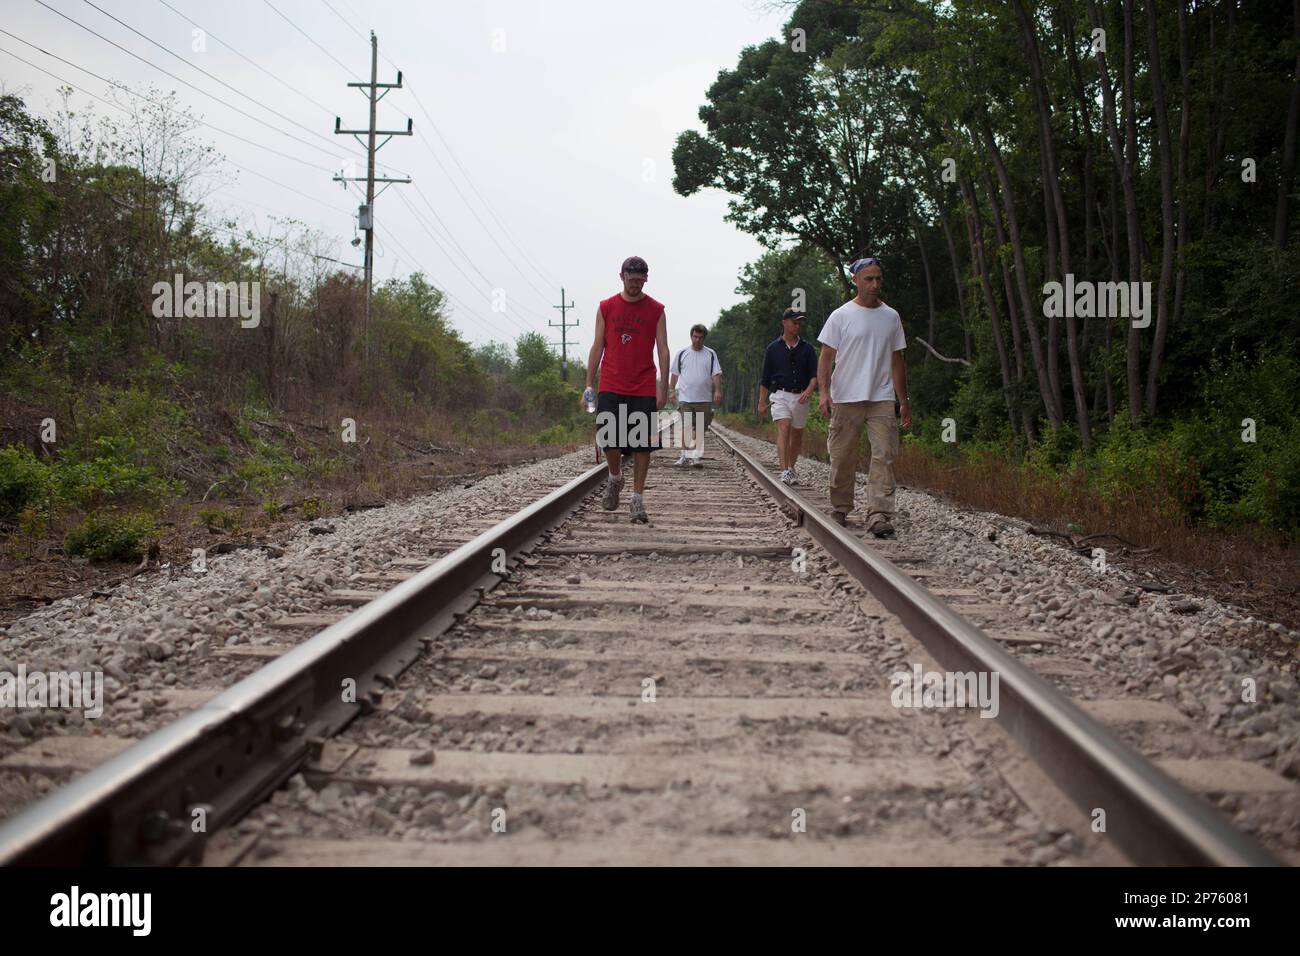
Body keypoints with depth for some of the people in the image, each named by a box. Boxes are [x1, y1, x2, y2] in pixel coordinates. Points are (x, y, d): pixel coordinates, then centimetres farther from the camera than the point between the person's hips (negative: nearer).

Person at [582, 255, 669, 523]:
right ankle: (615, 477, 22)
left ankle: (637, 500, 5)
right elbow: (597, 347, 9)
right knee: (609, 440, -8)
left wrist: (663, 387, -5)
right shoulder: (606, 308, 8)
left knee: (642, 445, -2)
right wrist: (588, 385, 4)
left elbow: (663, 350, 3)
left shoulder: (656, 310, 5)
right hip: (610, 388, 1)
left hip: (644, 390, 0)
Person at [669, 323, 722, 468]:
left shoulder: (710, 354, 6)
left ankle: (697, 456, 11)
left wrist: (718, 390, -11)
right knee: (687, 428, -7)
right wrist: (671, 390, 8)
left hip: (704, 398, 1)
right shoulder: (682, 354, 8)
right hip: (685, 398, -1)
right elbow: (675, 374, 13)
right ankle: (686, 455, -5)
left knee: (700, 429, 5)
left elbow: (716, 374, 1)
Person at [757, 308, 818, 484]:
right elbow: (765, 378, 10)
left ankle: (792, 468, 29)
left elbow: (814, 374, 3)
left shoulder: (807, 349, 9)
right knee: (783, 430, -18)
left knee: (797, 434, 12)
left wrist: (809, 390, -17)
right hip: (780, 395, -2)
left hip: (801, 397, 3)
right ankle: (785, 472, -27)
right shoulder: (773, 349, 6)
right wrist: (762, 402, 7)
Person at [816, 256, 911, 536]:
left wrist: (905, 402, 15)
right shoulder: (841, 316, 1)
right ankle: (839, 509, 21)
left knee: (884, 456, -9)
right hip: (846, 398, -2)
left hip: (882, 399, 2)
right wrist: (824, 391, -14)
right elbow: (826, 357, 0)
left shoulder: (891, 317, 11)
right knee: (842, 458, 5)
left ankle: (879, 515, -13)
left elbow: (897, 361, 16)